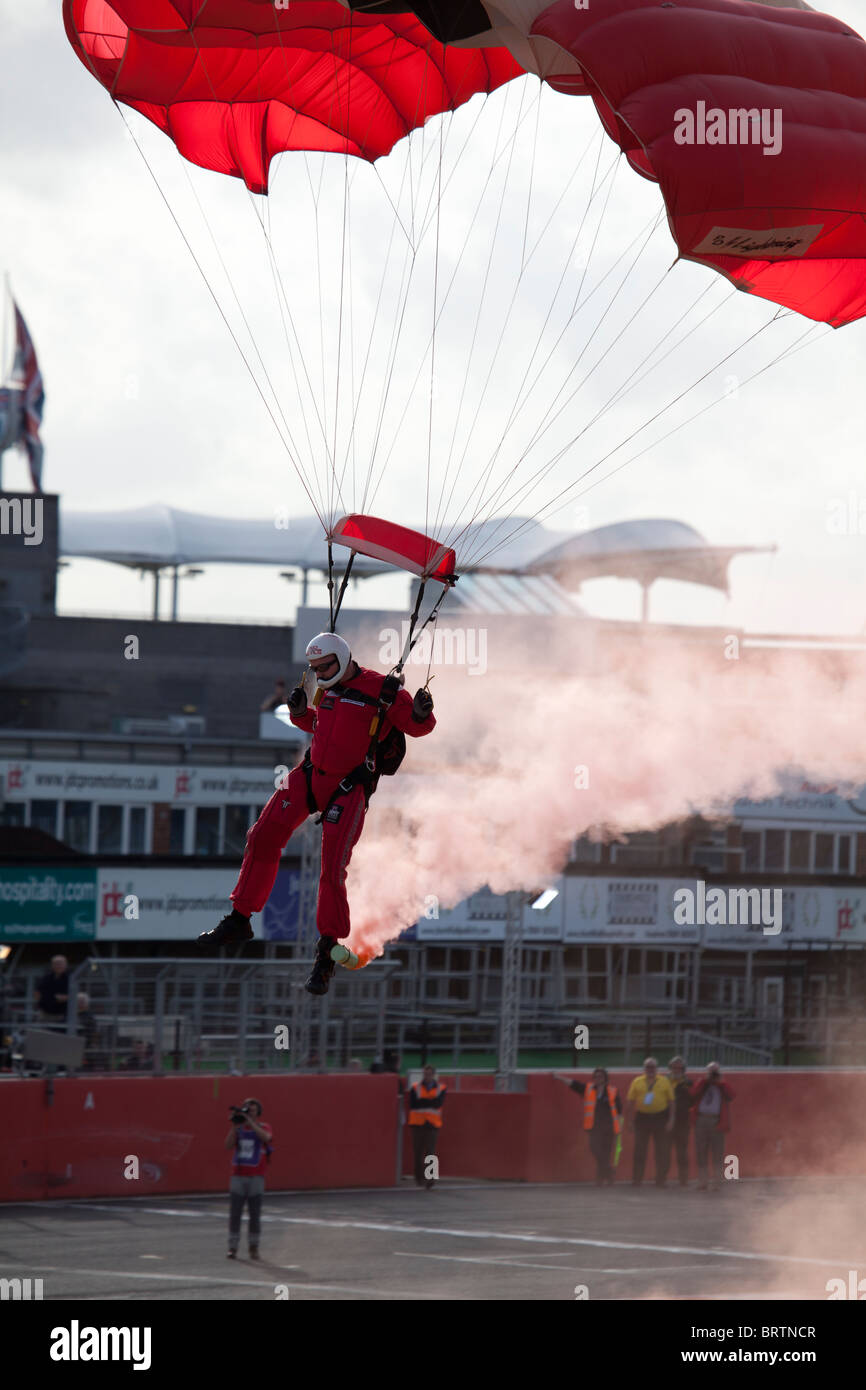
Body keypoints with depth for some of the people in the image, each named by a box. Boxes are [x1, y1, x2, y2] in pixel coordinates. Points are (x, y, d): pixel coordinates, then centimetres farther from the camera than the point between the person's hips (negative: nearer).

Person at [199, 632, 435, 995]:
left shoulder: (383, 692, -8)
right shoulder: (327, 689, 9)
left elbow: (417, 728, 1)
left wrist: (420, 713, -21)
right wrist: (300, 712, 6)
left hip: (347, 790, -6)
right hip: (309, 775, 6)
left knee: (332, 870, -10)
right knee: (263, 838, -2)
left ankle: (326, 954, 3)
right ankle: (239, 921, 11)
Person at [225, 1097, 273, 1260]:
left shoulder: (263, 1127, 2)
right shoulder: (237, 1128, 8)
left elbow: (266, 1137, -21)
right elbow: (228, 1145, -5)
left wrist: (250, 1121, -22)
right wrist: (235, 1126, -14)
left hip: (256, 1177, -2)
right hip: (238, 1176, 2)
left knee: (255, 1214, 2)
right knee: (234, 1214, -1)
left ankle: (254, 1248, 11)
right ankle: (232, 1247, 2)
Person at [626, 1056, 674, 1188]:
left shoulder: (664, 1082, 5)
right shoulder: (637, 1082, 7)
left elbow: (671, 1101, 4)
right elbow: (631, 1102, 7)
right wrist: (629, 1121, 2)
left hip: (660, 1118, 0)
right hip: (642, 1118, 0)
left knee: (662, 1152, 2)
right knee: (640, 1151, 2)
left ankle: (661, 1180, 10)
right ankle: (637, 1180, 7)